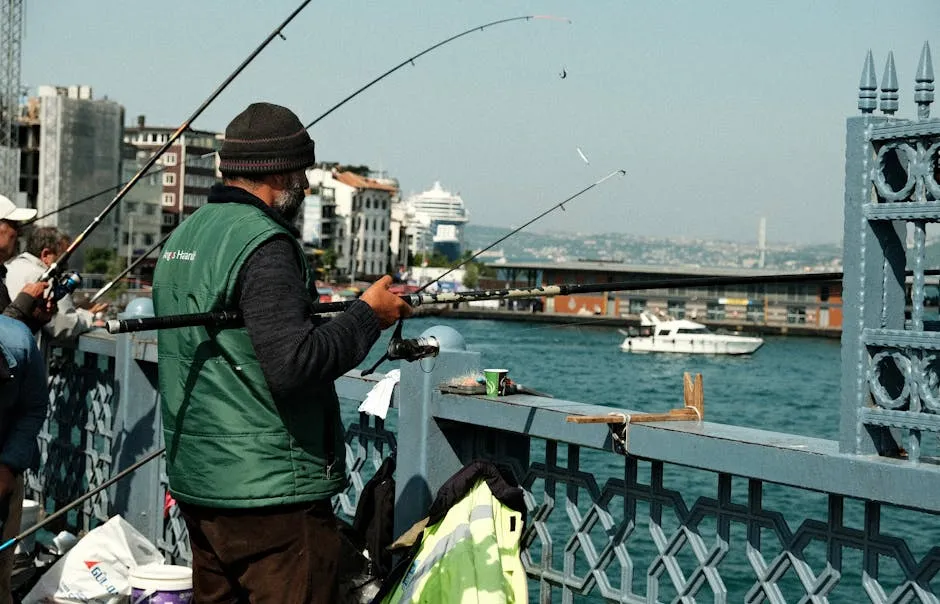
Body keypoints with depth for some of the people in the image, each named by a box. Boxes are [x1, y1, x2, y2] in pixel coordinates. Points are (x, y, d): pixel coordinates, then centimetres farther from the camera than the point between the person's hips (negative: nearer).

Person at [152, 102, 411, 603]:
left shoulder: (182, 236, 13)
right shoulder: (264, 245, -16)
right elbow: (294, 364, -26)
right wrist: (368, 314, -13)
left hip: (196, 484, 9)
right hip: (269, 490, -9)